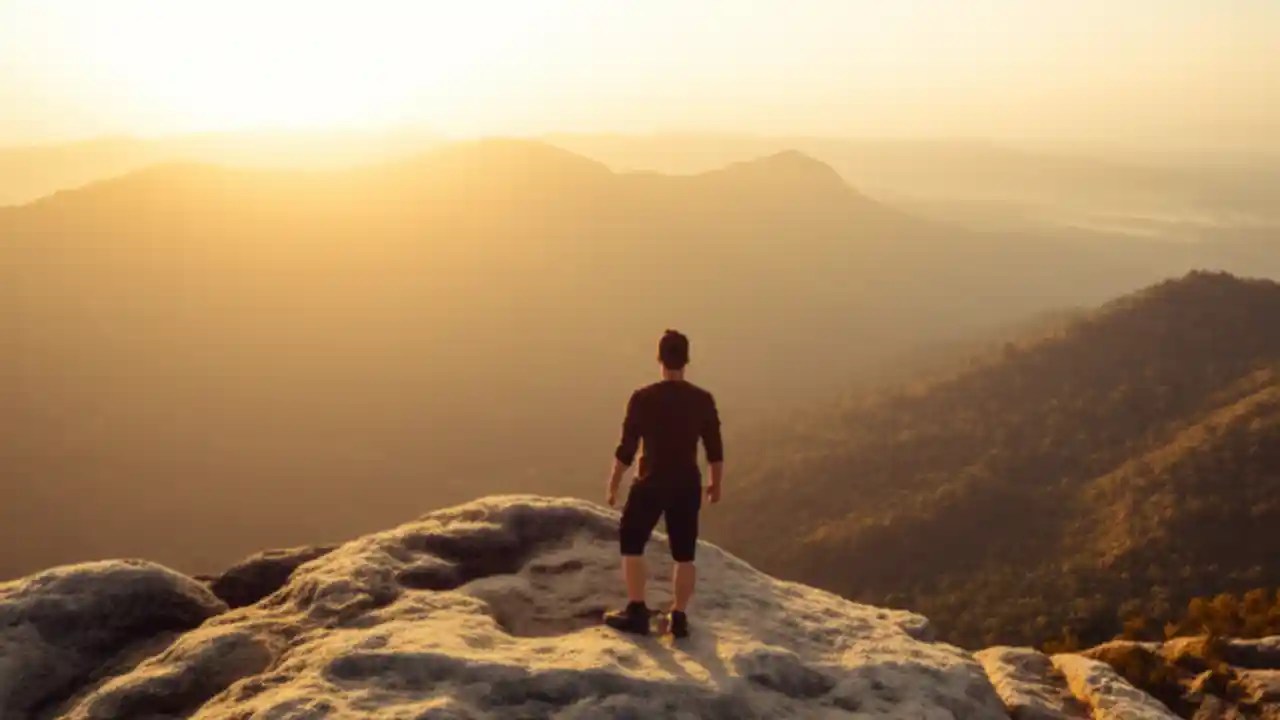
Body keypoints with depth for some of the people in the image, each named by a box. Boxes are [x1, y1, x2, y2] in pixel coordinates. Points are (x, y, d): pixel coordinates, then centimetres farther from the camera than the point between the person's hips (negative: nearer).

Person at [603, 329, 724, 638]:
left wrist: (613, 484, 4)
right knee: (684, 554, 12)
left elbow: (626, 448, -8)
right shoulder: (703, 400, -4)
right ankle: (679, 617, 14)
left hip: (651, 484, -2)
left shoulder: (643, 398, -12)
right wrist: (716, 484, 17)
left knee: (631, 544, 14)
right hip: (687, 485, 2)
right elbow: (715, 450, 2)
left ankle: (636, 612, 8)